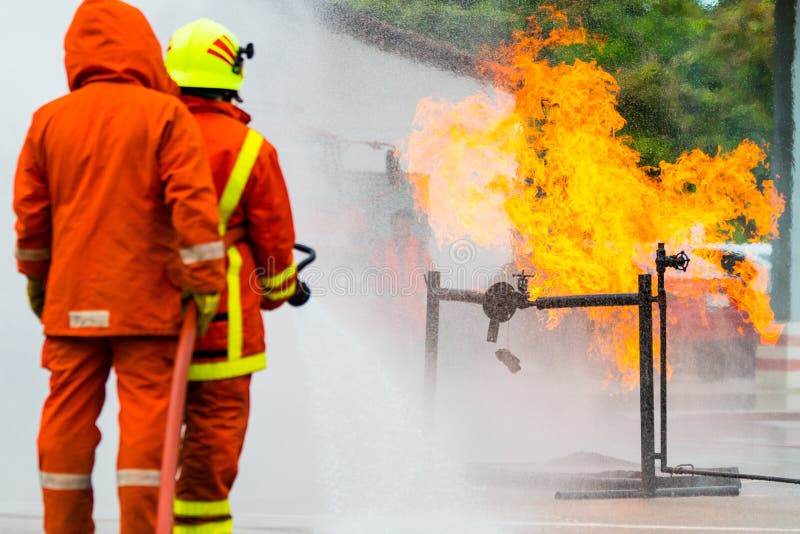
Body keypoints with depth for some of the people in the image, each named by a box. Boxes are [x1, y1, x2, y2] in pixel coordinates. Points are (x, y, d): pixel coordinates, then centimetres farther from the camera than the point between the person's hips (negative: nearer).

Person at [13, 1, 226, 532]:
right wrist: (206, 280, -10)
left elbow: (30, 211, 10)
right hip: (146, 299, -4)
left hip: (72, 302, 4)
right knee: (146, 417, -2)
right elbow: (193, 201, -13)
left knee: (68, 419, 8)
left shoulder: (49, 119, 5)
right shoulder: (166, 114, -6)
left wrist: (35, 277, 23)